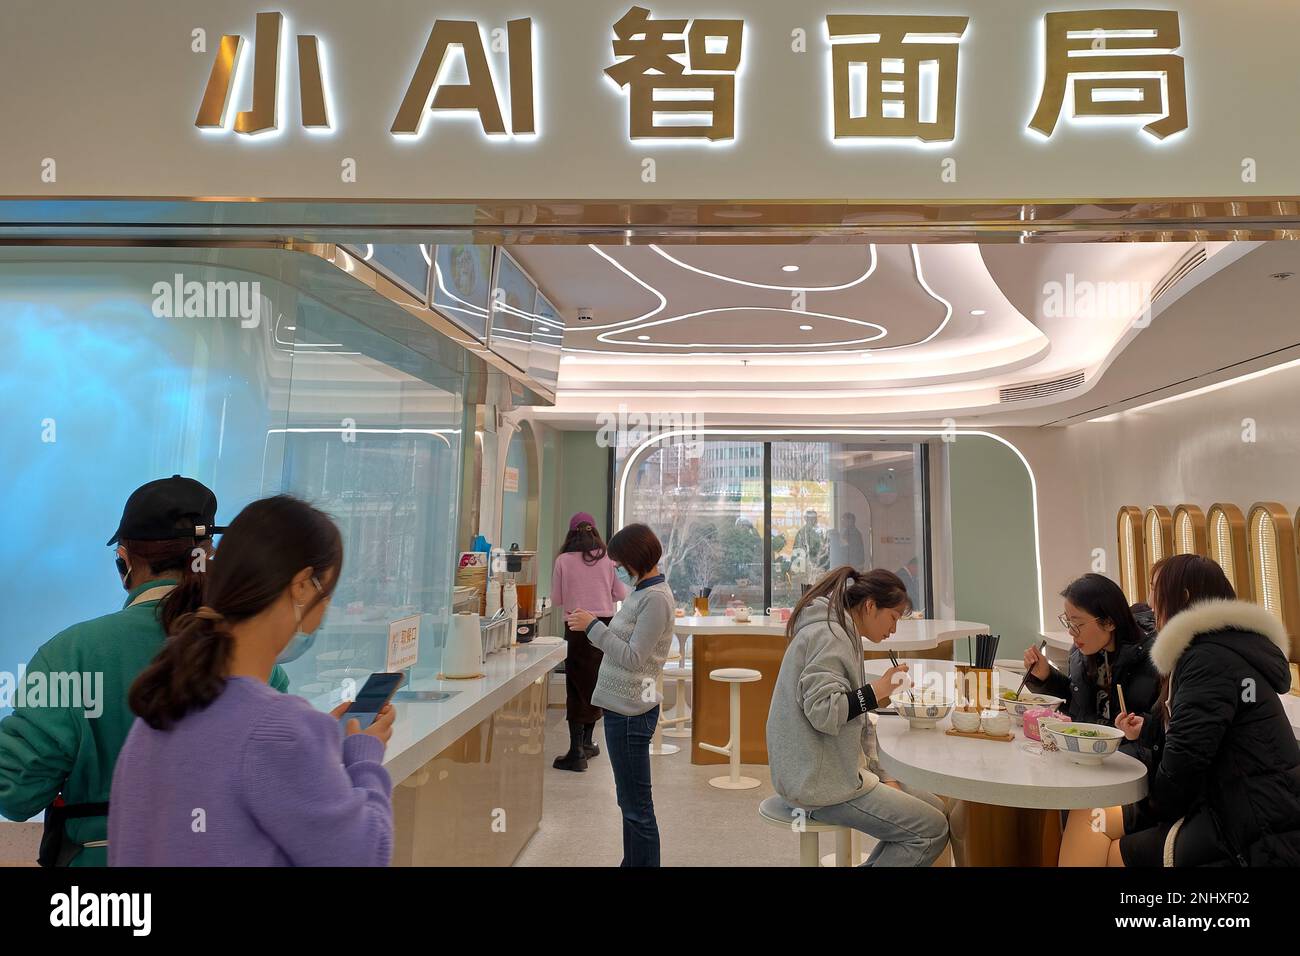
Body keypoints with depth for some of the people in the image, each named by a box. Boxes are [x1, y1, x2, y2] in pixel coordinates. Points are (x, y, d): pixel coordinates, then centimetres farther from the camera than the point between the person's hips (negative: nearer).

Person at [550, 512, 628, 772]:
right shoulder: (607, 558, -2)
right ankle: (586, 743, 29)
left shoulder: (563, 560, -6)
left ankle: (577, 752, 0)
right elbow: (621, 594, 5)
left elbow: (556, 598, 1)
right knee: (596, 684, 16)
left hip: (577, 627, -2)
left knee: (577, 687, 3)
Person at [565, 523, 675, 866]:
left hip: (631, 711, -10)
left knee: (636, 806, 0)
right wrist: (592, 624, 6)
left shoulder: (656, 598, -18)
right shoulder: (642, 591, 12)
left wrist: (593, 626, -17)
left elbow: (633, 658, -20)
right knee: (631, 802, 19)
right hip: (622, 706, 10)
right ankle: (632, 862, 31)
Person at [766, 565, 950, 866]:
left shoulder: (837, 633, 16)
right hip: (819, 781, -10)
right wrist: (877, 689, -17)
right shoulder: (829, 635, -16)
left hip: (830, 771, 10)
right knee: (932, 830, -12)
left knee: (936, 809, 7)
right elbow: (822, 712, -24)